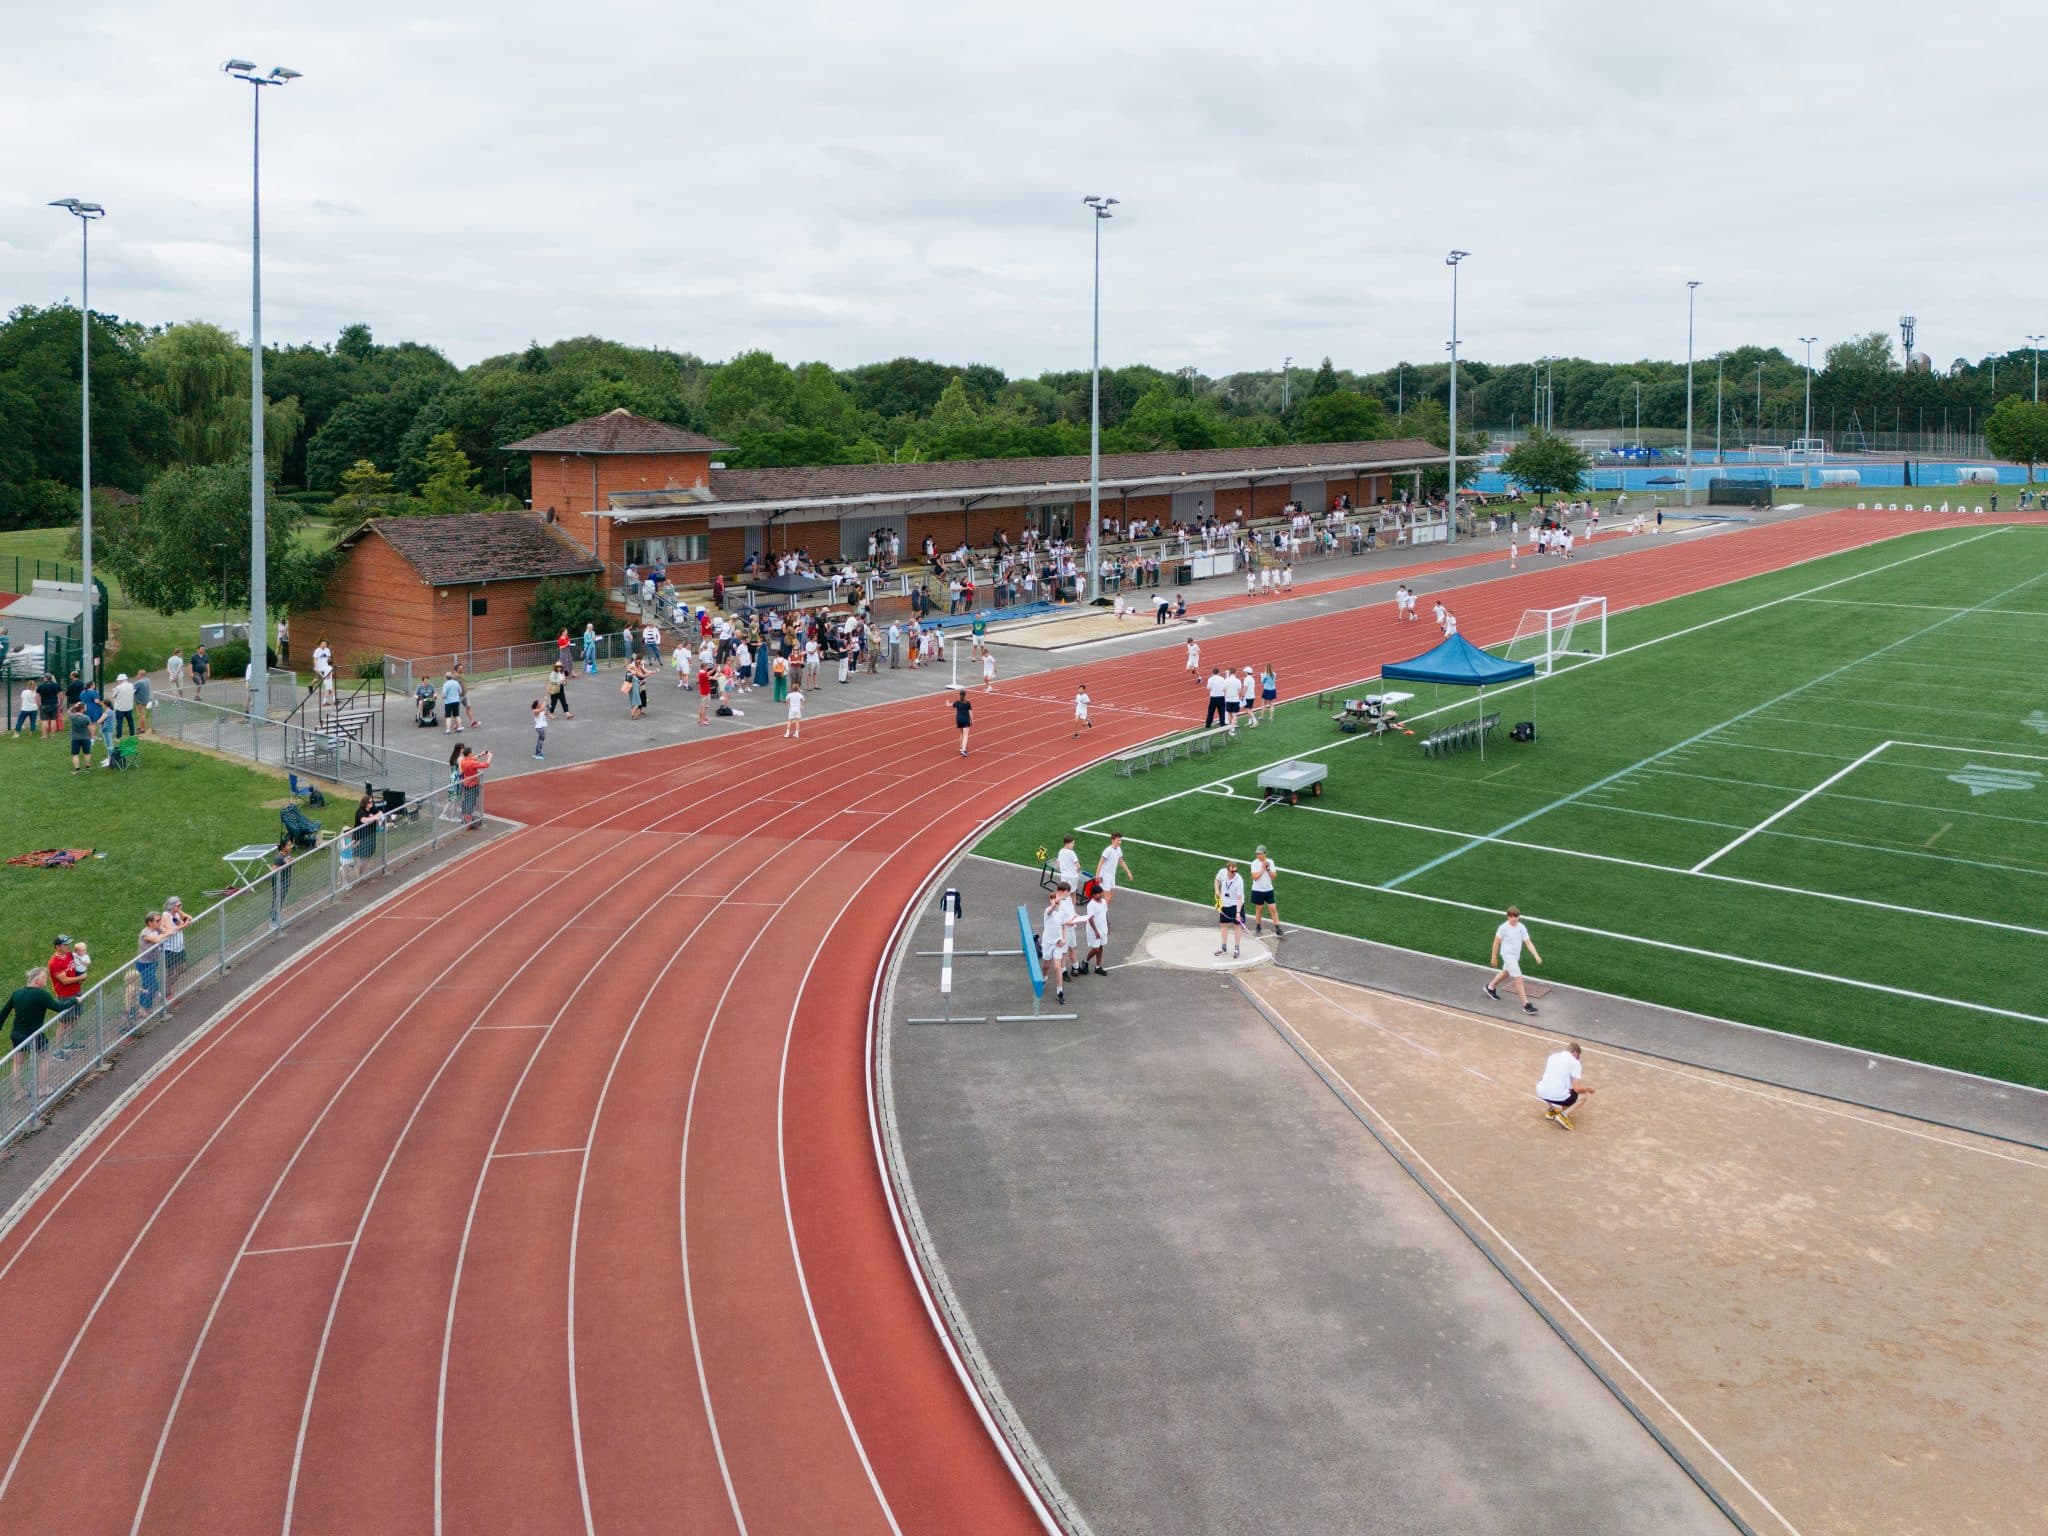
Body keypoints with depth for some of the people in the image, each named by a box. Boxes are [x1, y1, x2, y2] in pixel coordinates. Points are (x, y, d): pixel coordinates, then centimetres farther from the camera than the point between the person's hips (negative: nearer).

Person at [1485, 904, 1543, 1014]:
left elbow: (1528, 943, -6)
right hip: (1507, 955, -7)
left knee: (1505, 973, 28)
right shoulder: (1503, 928, -16)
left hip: (1516, 956, 7)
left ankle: (1491, 987, 53)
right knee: (1518, 979, -13)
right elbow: (1497, 942, -6)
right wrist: (1494, 957, -1)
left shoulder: (1521, 928, -3)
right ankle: (1526, 1005, -13)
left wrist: (1536, 955, -18)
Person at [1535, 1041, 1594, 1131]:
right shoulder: (1575, 1062, 1)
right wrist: (1588, 1089, 16)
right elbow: (1577, 1089, -6)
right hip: (1558, 1096, -5)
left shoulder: (1552, 1056, 18)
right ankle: (1564, 1114, -1)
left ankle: (1550, 1109, 23)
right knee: (1583, 1095, 21)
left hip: (1541, 1093, 5)